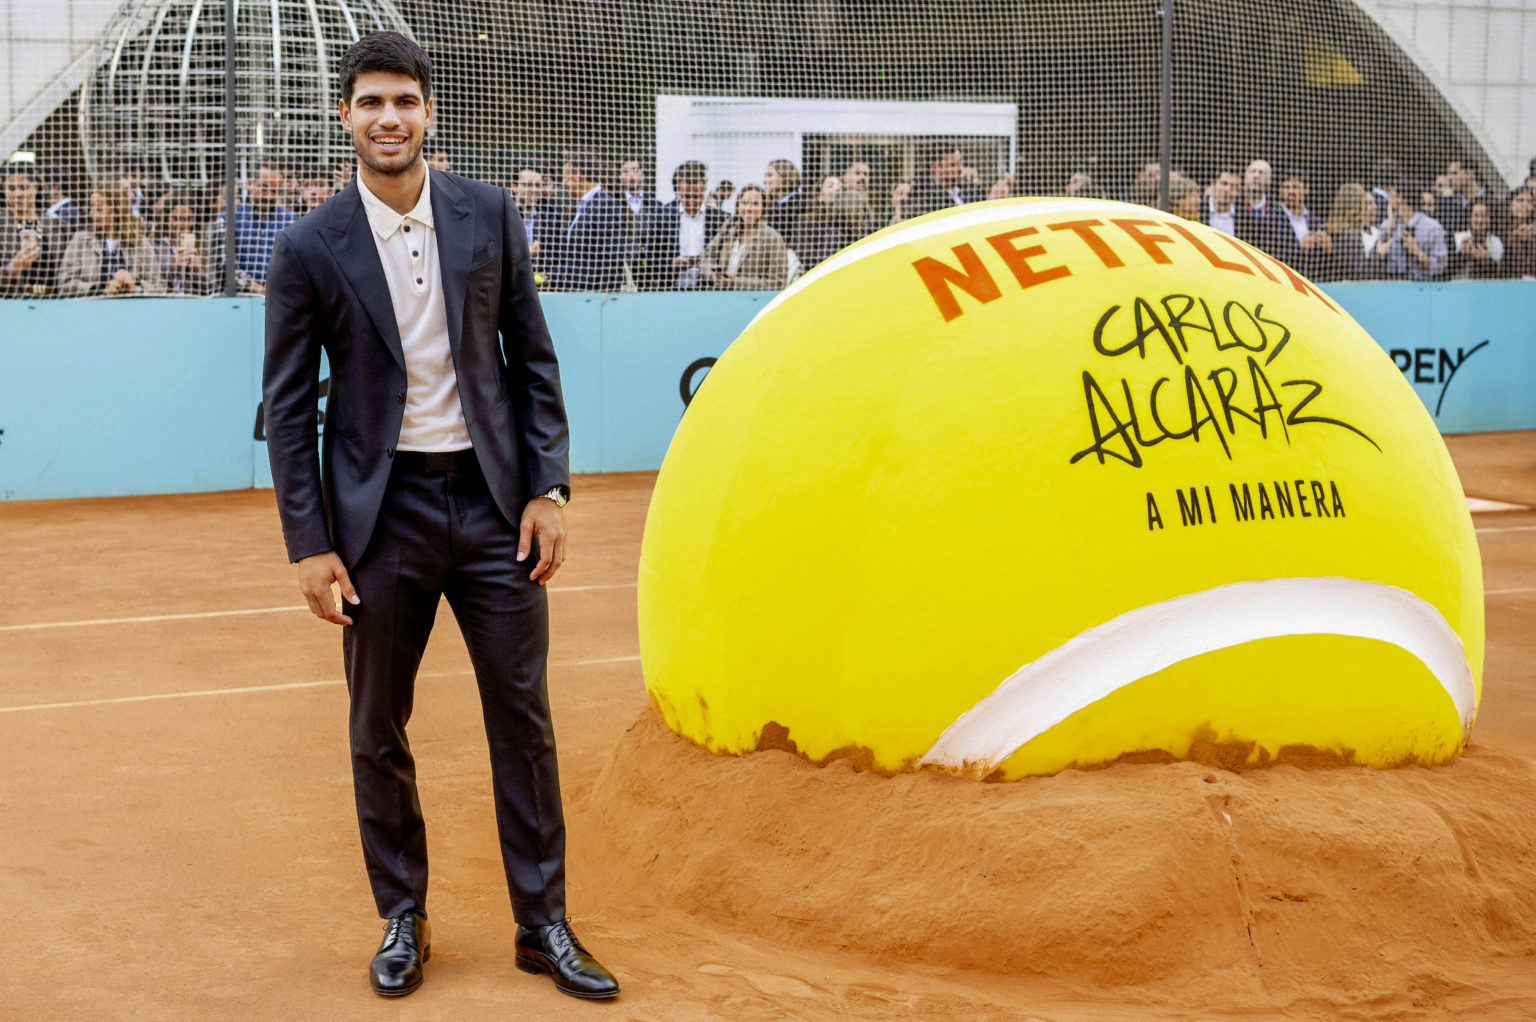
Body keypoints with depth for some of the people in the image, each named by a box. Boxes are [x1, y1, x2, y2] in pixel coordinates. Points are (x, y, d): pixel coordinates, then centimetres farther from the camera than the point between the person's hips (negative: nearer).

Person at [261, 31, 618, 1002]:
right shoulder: (310, 247, -5)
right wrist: (309, 544, -6)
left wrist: (548, 487, -3)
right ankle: (403, 922, 25)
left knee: (524, 720, 6)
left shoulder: (490, 214, 0)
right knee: (378, 732, 8)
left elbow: (533, 360, 5)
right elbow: (289, 403, -2)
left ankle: (544, 924, 18)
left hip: (491, 497, 1)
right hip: (383, 511, -1)